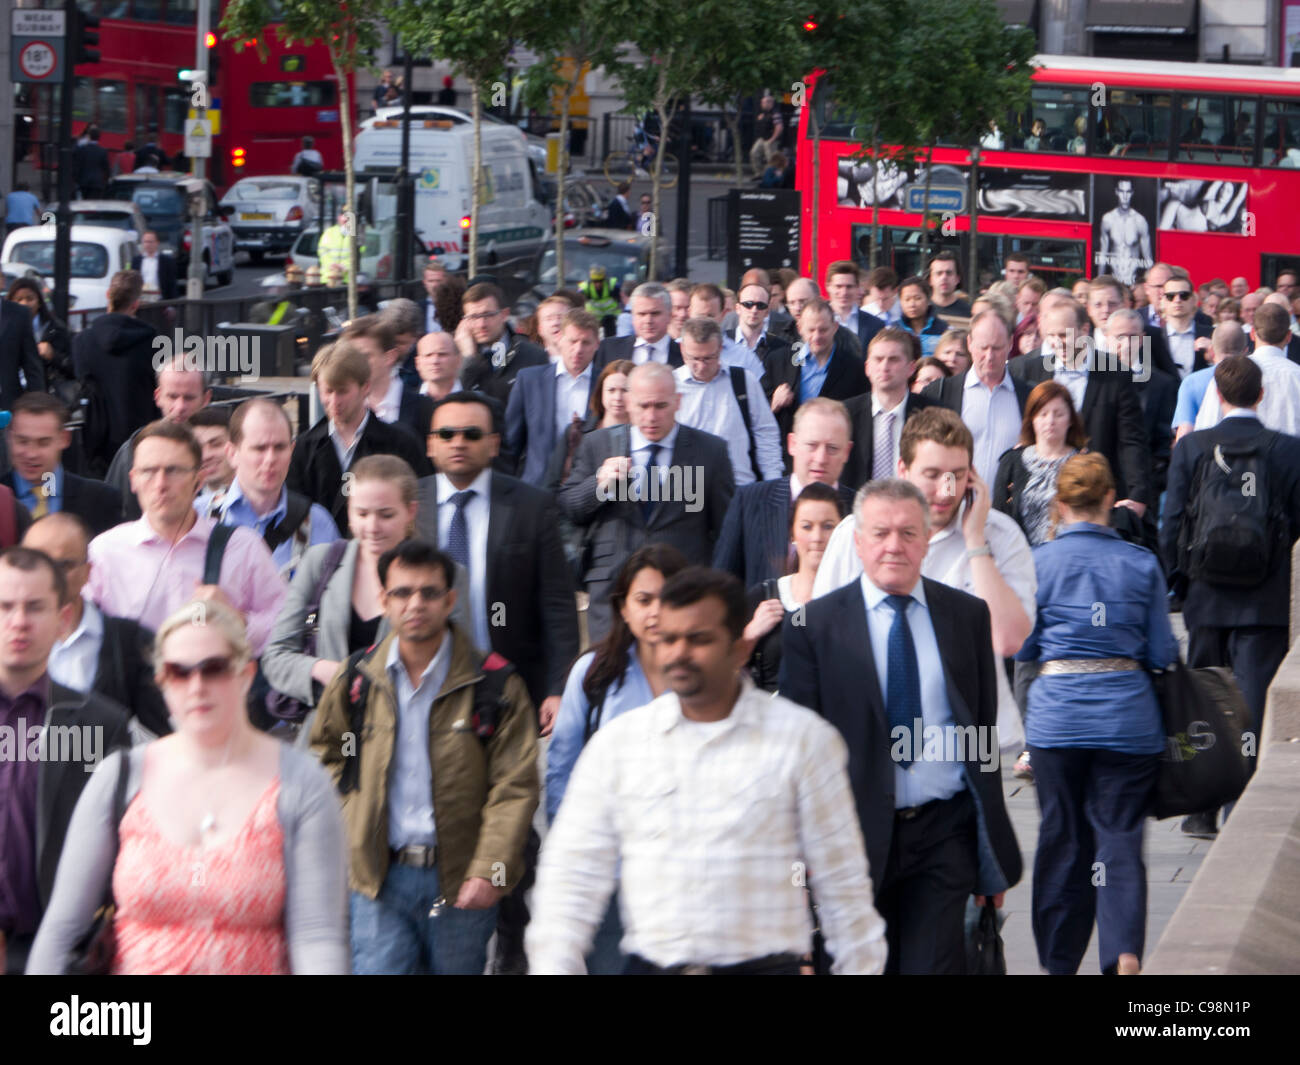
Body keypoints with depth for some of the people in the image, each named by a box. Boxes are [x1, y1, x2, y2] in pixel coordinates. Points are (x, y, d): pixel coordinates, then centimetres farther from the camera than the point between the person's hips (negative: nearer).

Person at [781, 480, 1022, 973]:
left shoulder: (968, 615, 8)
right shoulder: (815, 625, 0)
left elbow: (983, 730, 11)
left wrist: (992, 852, 10)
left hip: (945, 830, 1)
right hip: (858, 836, -1)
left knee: (934, 966, -5)